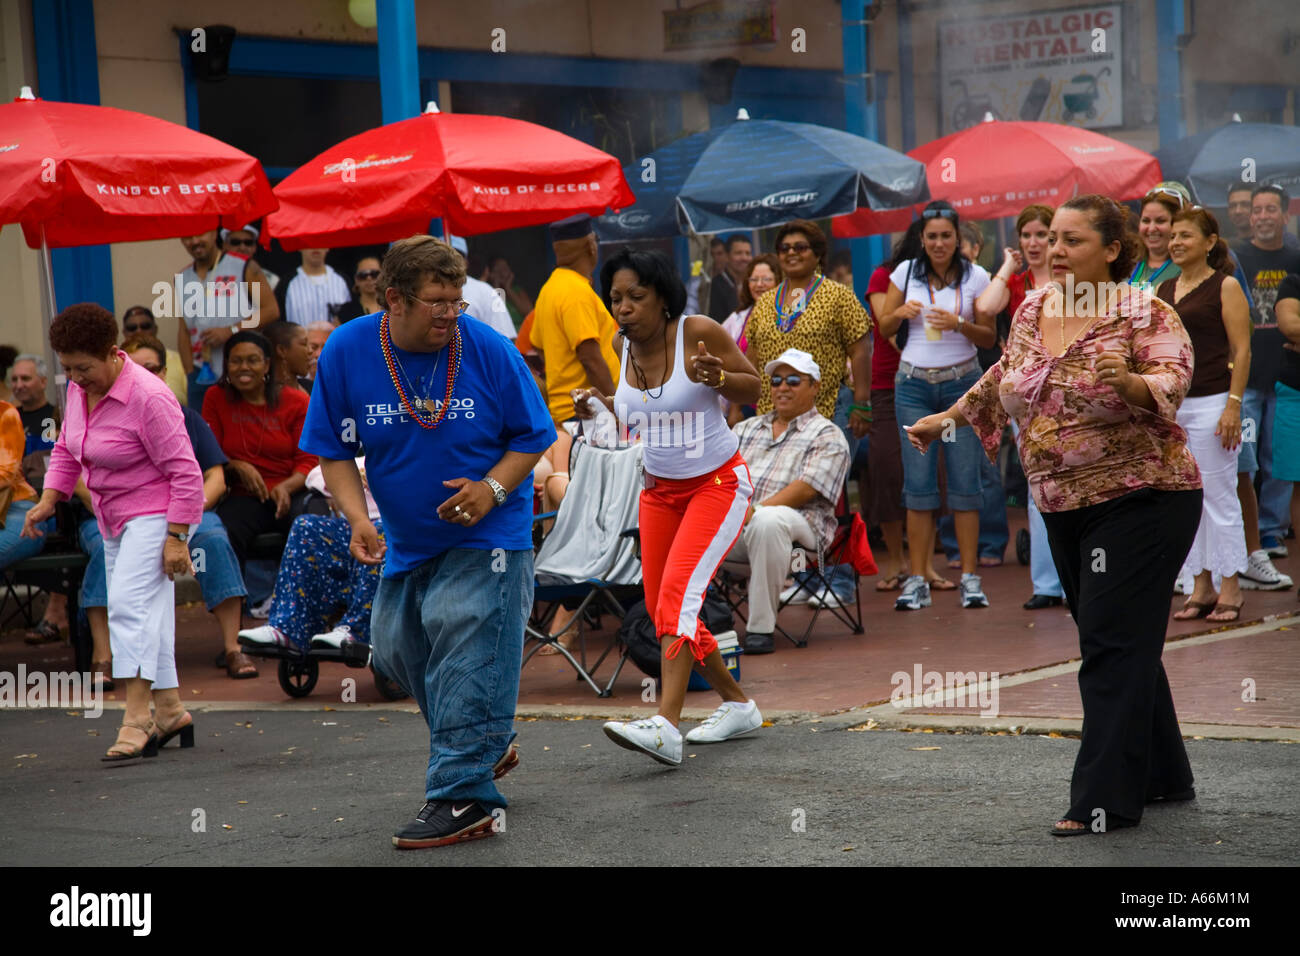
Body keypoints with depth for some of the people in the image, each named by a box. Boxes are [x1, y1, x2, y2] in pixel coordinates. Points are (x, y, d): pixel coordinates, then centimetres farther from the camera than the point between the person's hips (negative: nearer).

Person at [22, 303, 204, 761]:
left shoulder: (149, 397, -22)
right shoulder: (78, 389, 3)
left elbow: (184, 471, -20)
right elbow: (66, 449, 17)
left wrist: (176, 538, -22)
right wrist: (48, 501, 3)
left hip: (157, 513, -9)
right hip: (115, 517, 9)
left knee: (130, 603, -21)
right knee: (146, 617, 11)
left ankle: (136, 718, -25)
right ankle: (170, 711, 19)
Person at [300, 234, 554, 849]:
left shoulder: (488, 350, -14)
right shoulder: (345, 352, -8)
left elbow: (532, 437, -3)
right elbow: (334, 452, -1)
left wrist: (494, 487, -21)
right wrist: (357, 518, -17)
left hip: (486, 535, -5)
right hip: (407, 541, 5)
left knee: (466, 652, -14)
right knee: (396, 649, 12)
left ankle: (462, 797, -10)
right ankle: (485, 747, 34)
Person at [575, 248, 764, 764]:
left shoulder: (699, 332, -17)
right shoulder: (627, 347, -1)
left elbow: (754, 388, -7)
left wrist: (716, 378, -27)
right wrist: (600, 405, -4)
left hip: (718, 483, -7)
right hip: (659, 490, 7)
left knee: (679, 591, -24)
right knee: (661, 609, 9)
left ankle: (666, 726, -31)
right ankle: (738, 706, 27)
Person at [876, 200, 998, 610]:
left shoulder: (975, 277, 0)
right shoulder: (906, 272, 4)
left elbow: (989, 338, 2)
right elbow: (884, 328, 10)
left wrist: (959, 324, -17)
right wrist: (901, 313, -11)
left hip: (961, 381, -1)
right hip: (914, 383, 1)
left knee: (965, 480, -3)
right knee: (918, 481, -2)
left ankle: (970, 577, 2)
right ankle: (917, 580, 1)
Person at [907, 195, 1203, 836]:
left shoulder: (1143, 313, -10)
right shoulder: (1033, 310, 8)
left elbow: (1173, 378, -24)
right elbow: (1005, 377, 25)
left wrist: (1128, 383, -43)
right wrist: (948, 418, 27)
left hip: (1140, 499, -7)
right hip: (1065, 506, 7)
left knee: (1112, 645, -11)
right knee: (1121, 644, 14)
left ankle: (1102, 802, -9)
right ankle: (1163, 776, 26)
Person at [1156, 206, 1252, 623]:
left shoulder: (1225, 287, -3)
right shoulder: (1163, 290, 14)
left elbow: (1241, 350, -8)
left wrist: (1233, 406, -15)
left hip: (1211, 403, -6)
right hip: (1170, 405, 6)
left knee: (1218, 494, -3)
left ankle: (1230, 588, 3)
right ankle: (1200, 587, 13)